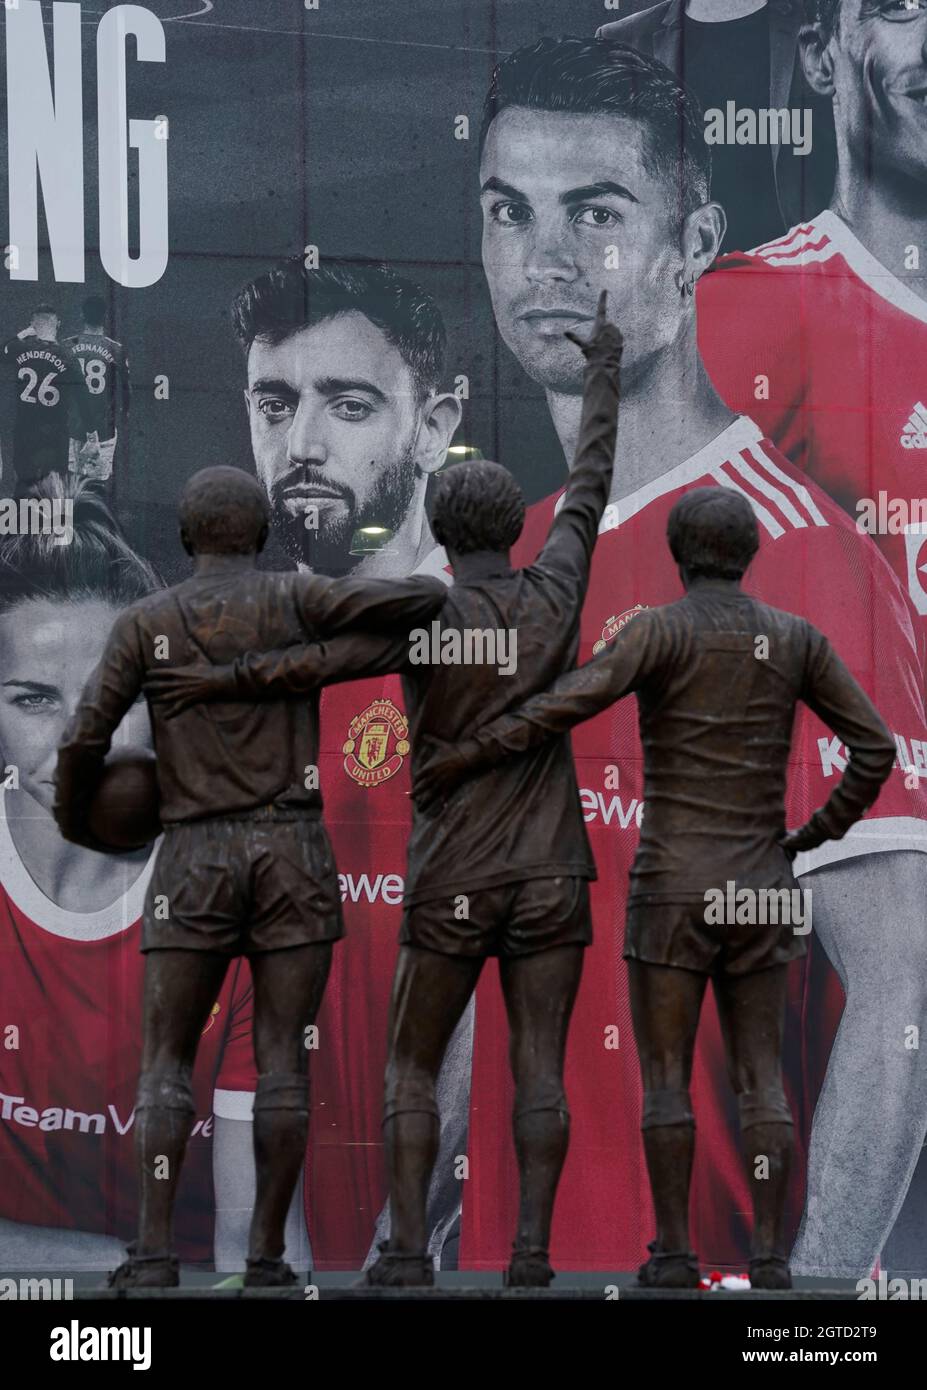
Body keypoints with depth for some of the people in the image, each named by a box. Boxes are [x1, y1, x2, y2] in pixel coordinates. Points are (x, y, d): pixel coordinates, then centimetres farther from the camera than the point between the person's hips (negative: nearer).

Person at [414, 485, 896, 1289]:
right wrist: (817, 834, 15)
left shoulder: (661, 630, -8)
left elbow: (571, 703, -24)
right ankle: (769, 1255, 1)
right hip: (758, 889, 3)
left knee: (665, 1078, 4)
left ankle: (674, 1254, 1)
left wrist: (467, 756, -16)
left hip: (673, 885, -3)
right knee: (760, 1080, 7)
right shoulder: (796, 638, 3)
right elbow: (877, 748, 2)